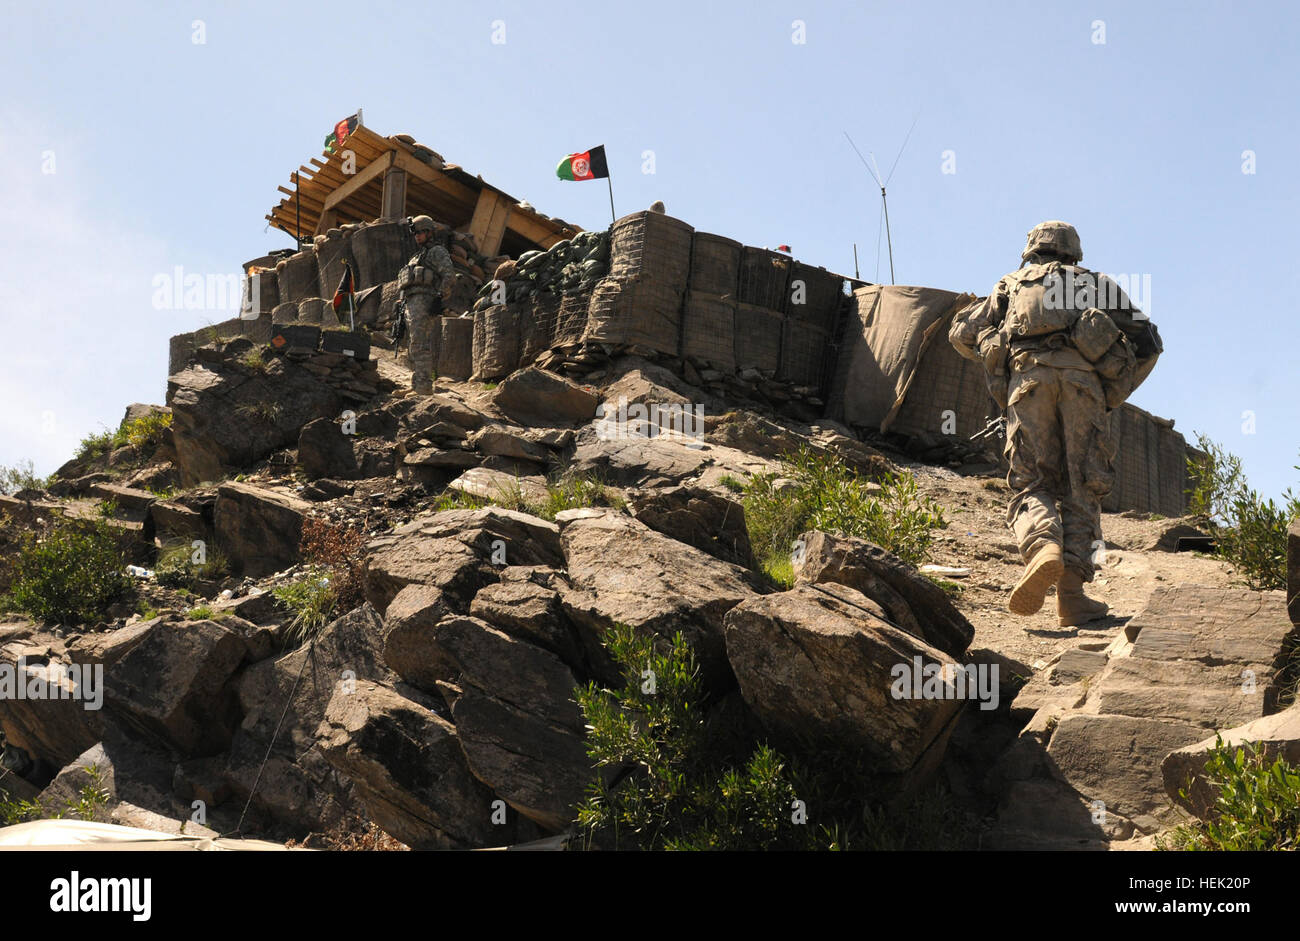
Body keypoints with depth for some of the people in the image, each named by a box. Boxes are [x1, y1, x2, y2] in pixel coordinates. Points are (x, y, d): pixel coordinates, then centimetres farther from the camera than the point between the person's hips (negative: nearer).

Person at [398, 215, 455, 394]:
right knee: (416, 346, 8)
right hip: (411, 303, 10)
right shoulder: (418, 256, 29)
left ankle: (424, 386, -21)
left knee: (421, 345, -17)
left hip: (424, 303, -10)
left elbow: (449, 275, -13)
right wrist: (403, 305, 23)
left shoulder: (437, 252, 0)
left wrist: (439, 298, -21)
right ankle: (416, 385, 10)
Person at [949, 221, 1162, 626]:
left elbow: (962, 333, 28)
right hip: (1082, 377, 0)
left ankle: (1042, 547, -31)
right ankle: (1071, 593, -10)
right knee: (1080, 488, 3)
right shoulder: (1097, 284, 31)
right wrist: (1115, 393, 27)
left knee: (1032, 485, 1)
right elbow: (1147, 340, 21)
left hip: (1028, 376, 0)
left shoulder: (1012, 284, 31)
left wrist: (996, 355, 46)